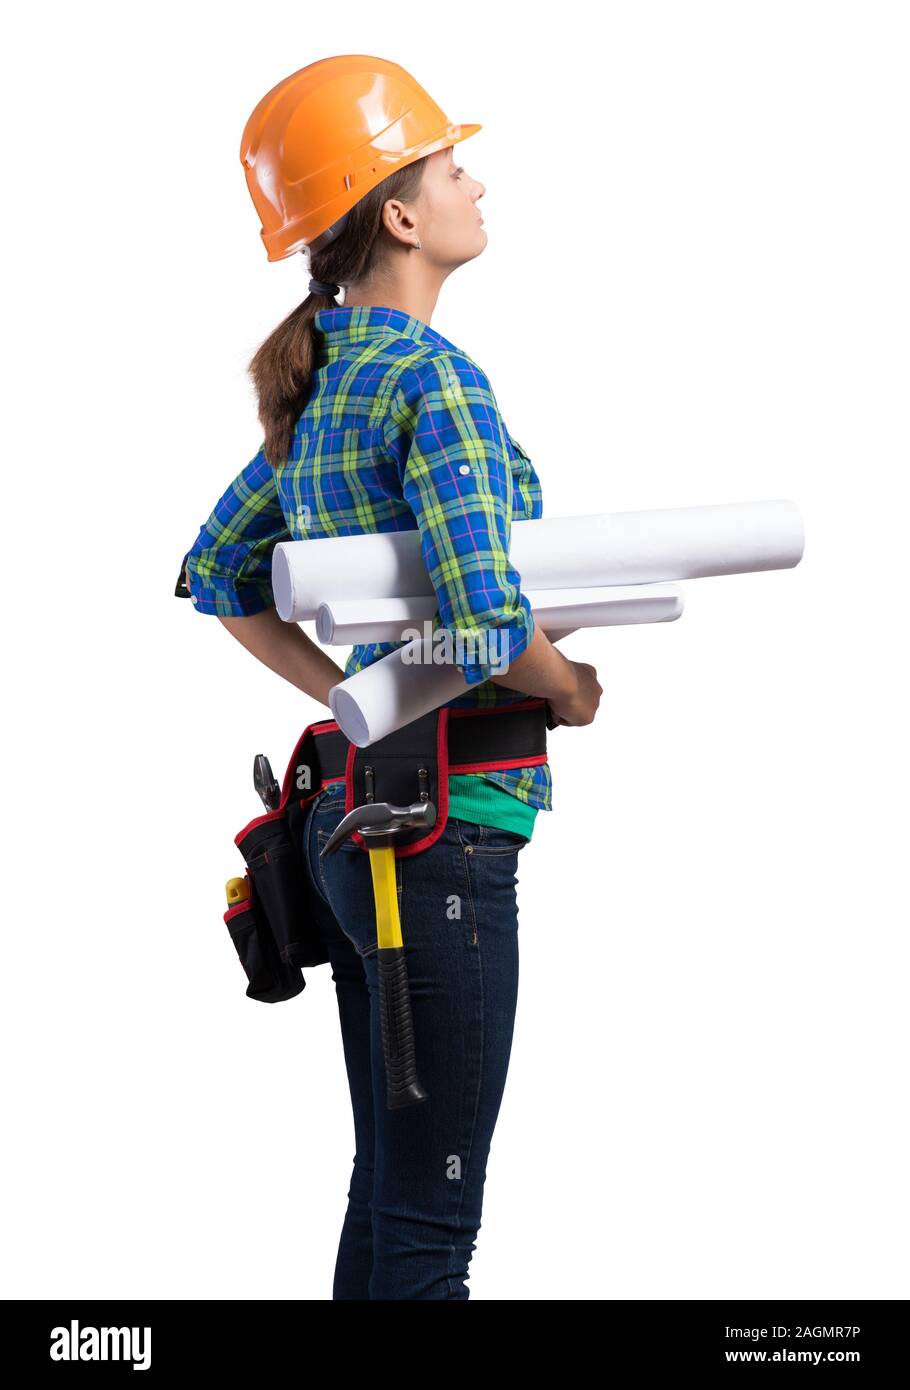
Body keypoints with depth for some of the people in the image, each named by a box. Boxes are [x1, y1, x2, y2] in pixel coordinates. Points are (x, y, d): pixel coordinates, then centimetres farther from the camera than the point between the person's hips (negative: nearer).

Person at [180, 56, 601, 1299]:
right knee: (431, 1216, -2)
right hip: (447, 824, -9)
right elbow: (488, 618, -25)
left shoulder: (322, 384, 11)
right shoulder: (432, 378, -15)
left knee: (386, 1192, 16)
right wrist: (572, 691, -4)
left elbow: (220, 574, 20)